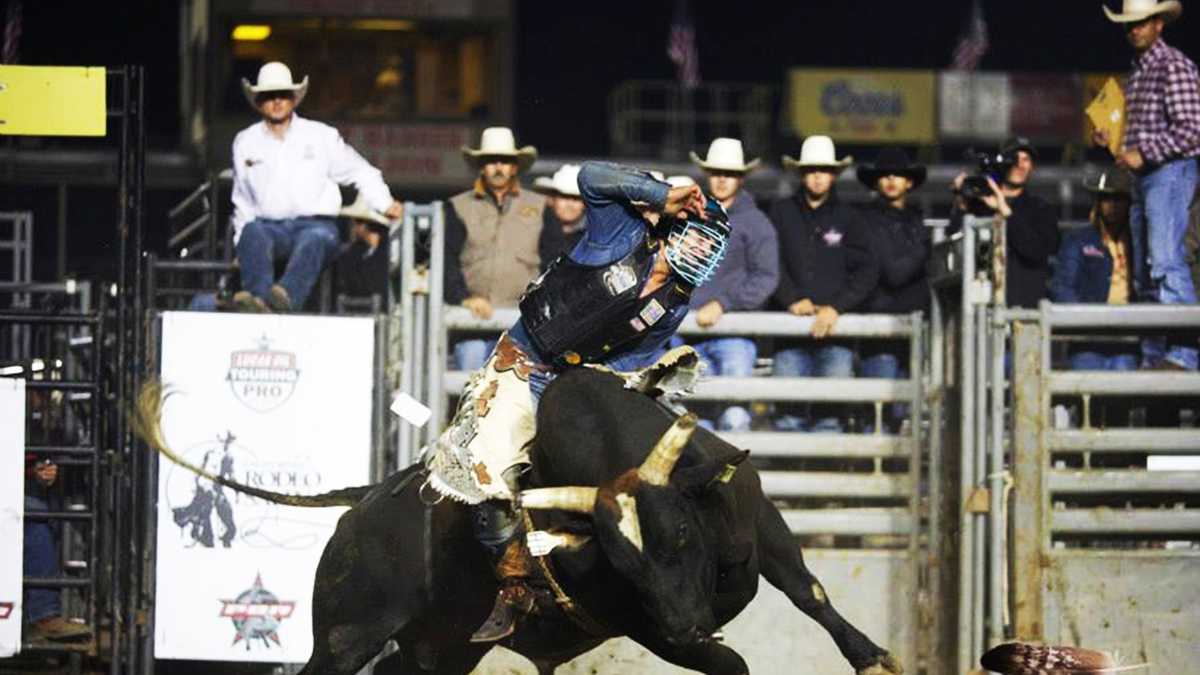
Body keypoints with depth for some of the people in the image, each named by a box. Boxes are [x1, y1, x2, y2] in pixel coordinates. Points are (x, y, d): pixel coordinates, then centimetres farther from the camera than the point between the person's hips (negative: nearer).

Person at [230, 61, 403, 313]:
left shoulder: (321, 136, 15)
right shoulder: (245, 142, 19)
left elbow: (360, 172, 19)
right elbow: (242, 202, 25)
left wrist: (385, 204, 5)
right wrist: (243, 242, 13)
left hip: (315, 223, -1)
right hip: (269, 225, 1)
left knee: (315, 238, -39)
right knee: (253, 234, -36)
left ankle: (287, 296, -67)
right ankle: (257, 297, -62)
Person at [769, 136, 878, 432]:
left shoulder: (846, 217, 11)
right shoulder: (781, 213, 12)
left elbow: (867, 270, 4)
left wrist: (836, 307, -9)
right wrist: (792, 300, -10)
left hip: (836, 328, 0)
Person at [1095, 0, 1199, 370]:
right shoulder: (1136, 73, 20)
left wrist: (1143, 154, -17)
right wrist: (1109, 138, 12)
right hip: (1143, 177, 10)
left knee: (1166, 263, -20)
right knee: (1145, 274, 7)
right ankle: (1154, 357, 9)